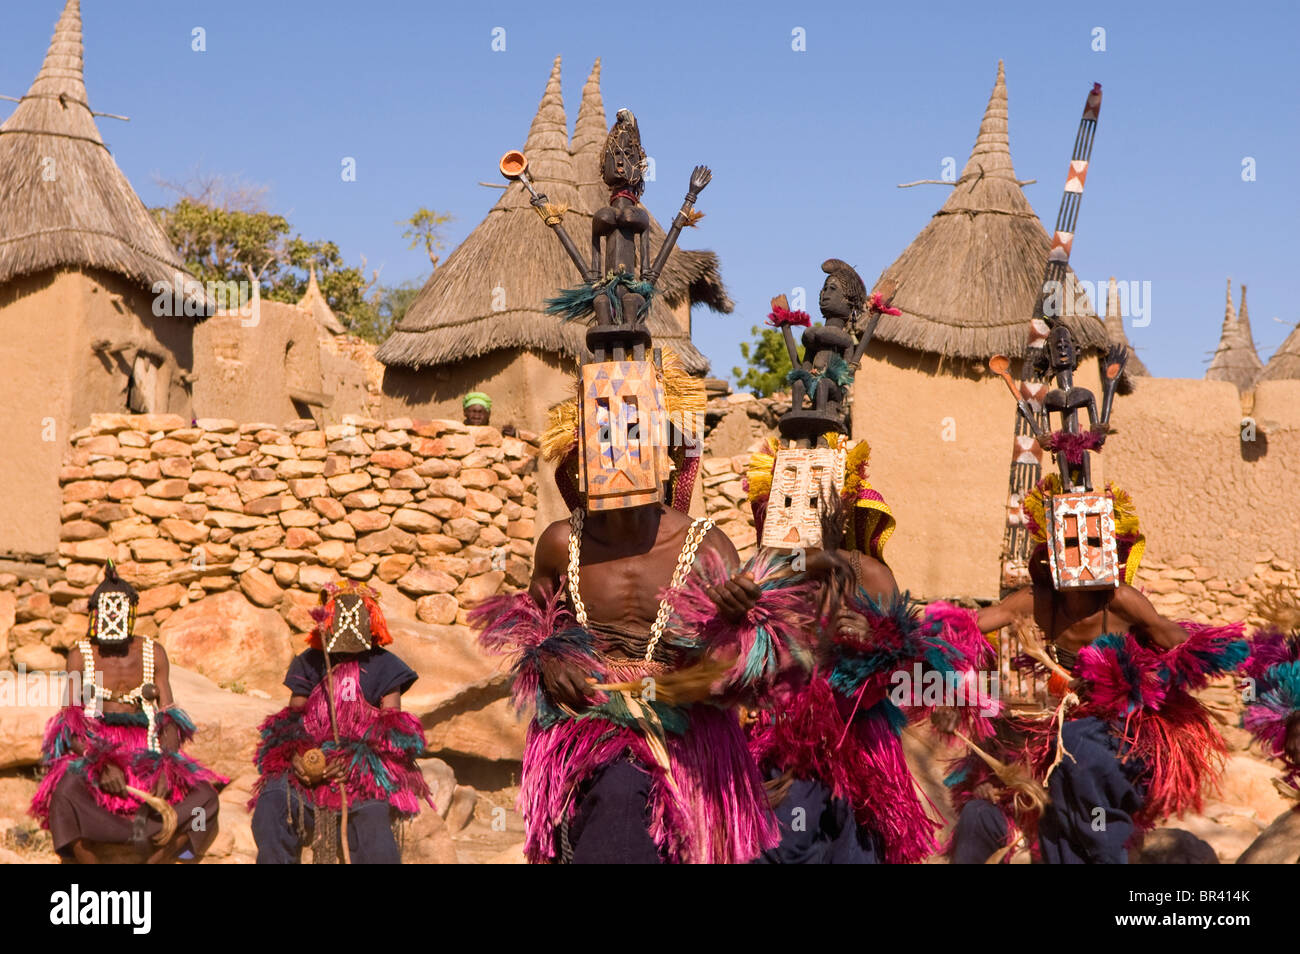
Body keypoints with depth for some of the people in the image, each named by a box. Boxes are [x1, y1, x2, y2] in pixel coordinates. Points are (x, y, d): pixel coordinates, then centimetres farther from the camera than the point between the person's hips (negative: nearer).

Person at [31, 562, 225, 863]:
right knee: (66, 791, -37)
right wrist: (102, 764, -24)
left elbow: (169, 722, 2)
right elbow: (71, 724, -5)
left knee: (203, 796, -24)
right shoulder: (81, 656, 4)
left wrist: (166, 770, -17)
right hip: (90, 756, -2)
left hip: (146, 758, 2)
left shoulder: (154, 654, 8)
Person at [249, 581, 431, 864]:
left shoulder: (381, 665, 8)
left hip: (365, 772, -2)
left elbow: (392, 729, 0)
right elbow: (291, 720, 12)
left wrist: (355, 759, -17)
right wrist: (295, 756, -11)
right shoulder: (309, 663, 16)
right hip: (310, 766, 2)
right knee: (270, 808, -26)